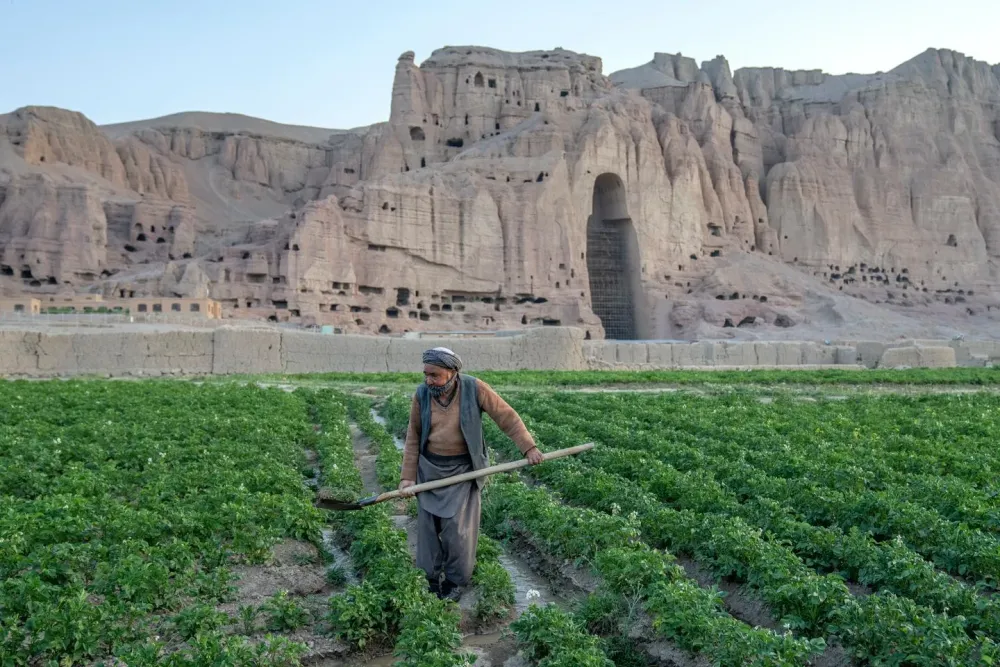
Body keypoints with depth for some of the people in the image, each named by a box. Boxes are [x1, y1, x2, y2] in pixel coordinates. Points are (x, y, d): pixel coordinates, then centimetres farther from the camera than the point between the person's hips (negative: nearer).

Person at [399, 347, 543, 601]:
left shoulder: (474, 388, -15)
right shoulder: (422, 394, -8)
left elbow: (507, 417, -9)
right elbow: (413, 438, 0)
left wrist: (528, 447, -13)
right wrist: (407, 476, -4)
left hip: (462, 470, -2)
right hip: (429, 468, 3)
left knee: (457, 528, -1)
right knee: (428, 525, 7)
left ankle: (456, 580, 19)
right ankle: (430, 578, 23)